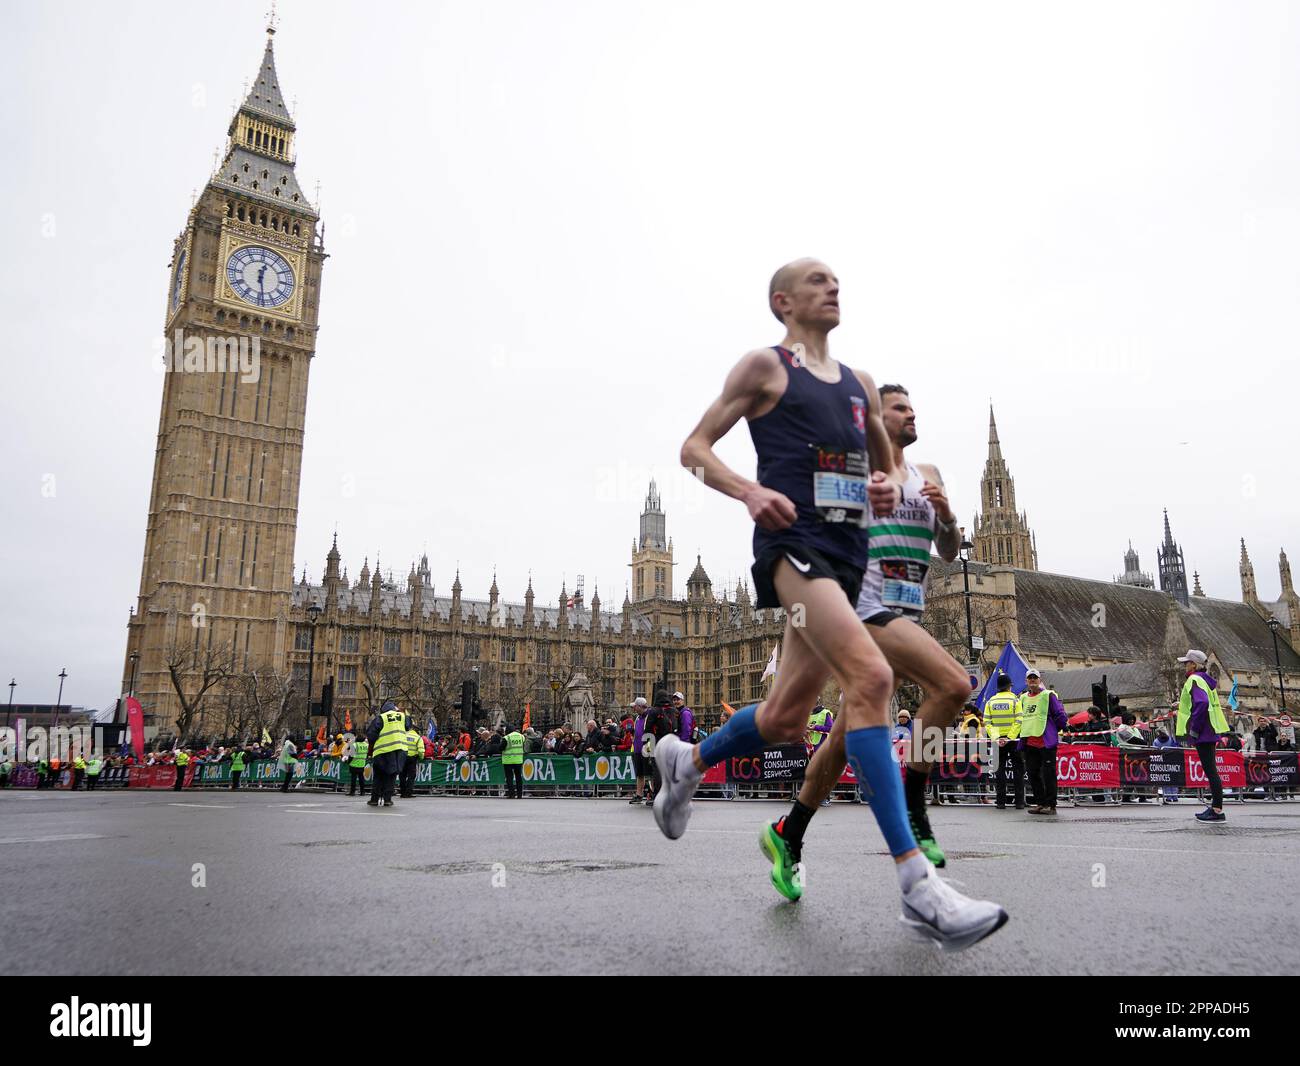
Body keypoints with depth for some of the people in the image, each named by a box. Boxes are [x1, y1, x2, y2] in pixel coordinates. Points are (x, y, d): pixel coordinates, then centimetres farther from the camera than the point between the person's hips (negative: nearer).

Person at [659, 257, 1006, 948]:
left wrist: (890, 491, 7)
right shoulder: (765, 365, 6)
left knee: (785, 720, 9)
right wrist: (750, 492, -16)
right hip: (793, 542, -7)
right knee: (870, 676, -27)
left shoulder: (859, 385, 22)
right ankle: (916, 884, -25)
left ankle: (685, 761, 38)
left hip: (848, 554, 7)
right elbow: (694, 449, 3)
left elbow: (884, 465, 32)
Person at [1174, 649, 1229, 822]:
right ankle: (1215, 807, 20)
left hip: (1202, 732, -10)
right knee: (1210, 769, 14)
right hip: (1210, 730, 10)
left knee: (1210, 770, -8)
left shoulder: (1194, 680, -13)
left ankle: (1218, 811, -6)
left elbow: (1201, 703, -26)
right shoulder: (1204, 679, 17)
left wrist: (1194, 729, -20)